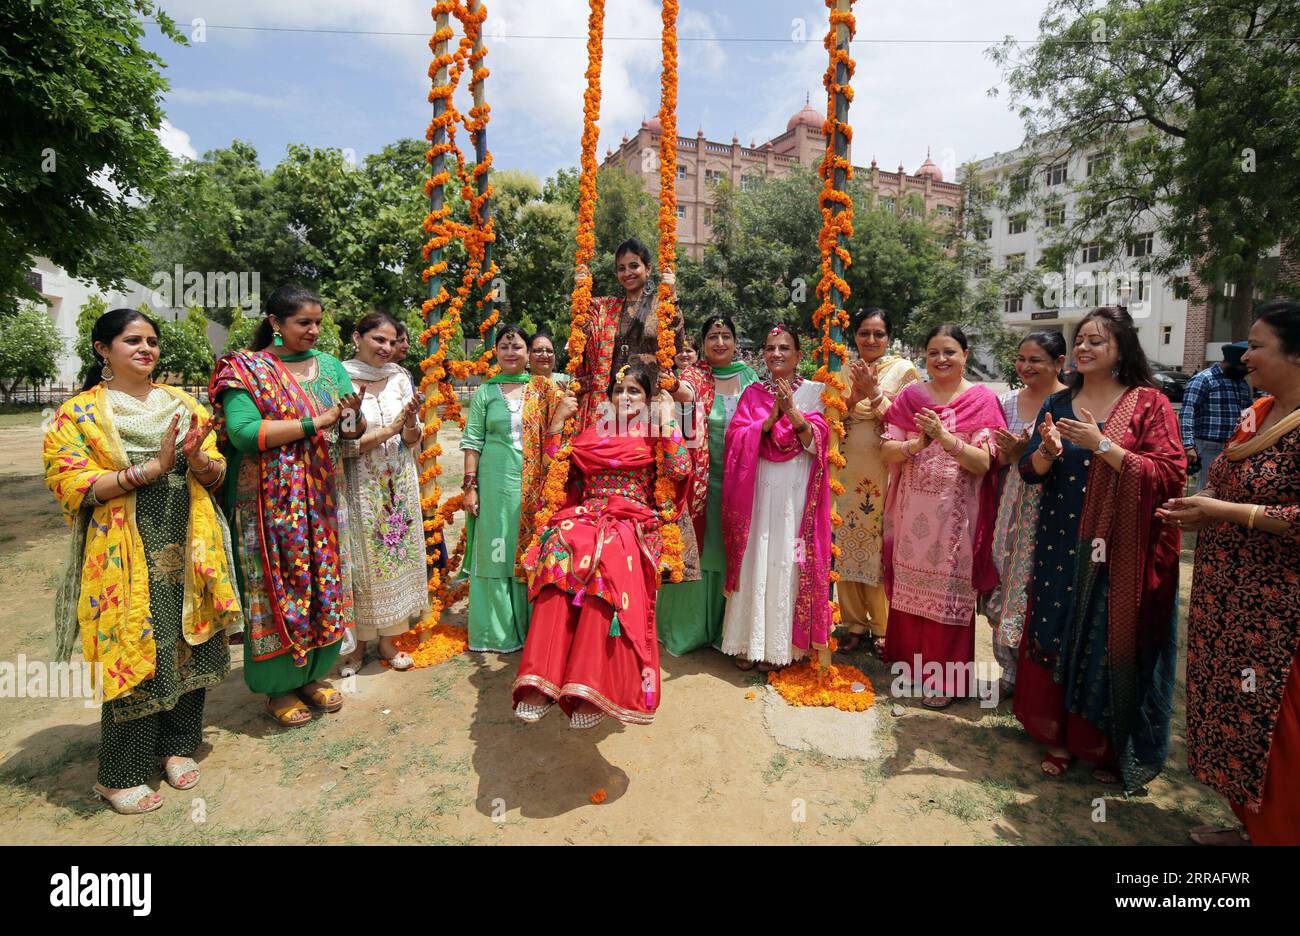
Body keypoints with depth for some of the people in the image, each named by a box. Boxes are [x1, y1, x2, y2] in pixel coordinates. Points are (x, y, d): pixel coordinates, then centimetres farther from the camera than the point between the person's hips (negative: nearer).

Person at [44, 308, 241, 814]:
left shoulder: (183, 403, 12)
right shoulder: (78, 412, 1)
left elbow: (217, 471, 9)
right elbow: (68, 484, -10)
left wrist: (197, 460, -14)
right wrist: (151, 469, -20)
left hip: (188, 548, 4)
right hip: (126, 555, -4)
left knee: (191, 649, 9)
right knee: (136, 657, 0)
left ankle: (177, 744, 30)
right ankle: (118, 776, 19)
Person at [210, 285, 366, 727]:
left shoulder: (330, 365, 9)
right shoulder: (247, 369, -5)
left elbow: (353, 430, 5)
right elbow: (243, 432, -20)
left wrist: (352, 417, -18)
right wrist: (315, 423, -20)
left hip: (324, 500, 5)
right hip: (271, 504, -4)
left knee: (324, 584, 10)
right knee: (276, 589, 5)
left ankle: (314, 673, 28)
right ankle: (277, 686, 22)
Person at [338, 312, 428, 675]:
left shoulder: (400, 378, 4)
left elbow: (413, 440, 6)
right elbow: (341, 445, -12)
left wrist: (411, 422, -15)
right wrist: (389, 430, -17)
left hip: (399, 486, 4)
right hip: (358, 488, -3)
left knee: (395, 556, 8)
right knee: (360, 561, 5)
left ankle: (388, 638, 23)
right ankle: (357, 642, 23)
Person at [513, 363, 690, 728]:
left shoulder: (653, 435, 13)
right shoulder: (590, 432, 22)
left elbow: (679, 470, -6)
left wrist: (667, 416, -2)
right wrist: (558, 419, 13)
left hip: (632, 523, -2)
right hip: (585, 516, 3)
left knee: (608, 560, -37)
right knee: (560, 550, -32)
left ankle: (591, 687, -35)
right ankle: (542, 680, -33)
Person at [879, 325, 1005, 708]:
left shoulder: (982, 399, -1)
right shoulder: (910, 396, 6)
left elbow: (984, 463, -9)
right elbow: (886, 452, 0)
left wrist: (945, 437, -22)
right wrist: (917, 444, -18)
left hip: (956, 515, -2)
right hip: (912, 511, 2)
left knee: (949, 590, 5)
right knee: (909, 586, 10)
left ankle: (944, 677, 21)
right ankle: (909, 661, 29)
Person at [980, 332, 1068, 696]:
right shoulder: (1009, 401, 9)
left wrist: (1029, 452, -19)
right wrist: (1007, 454, -6)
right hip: (1012, 506, 5)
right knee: (1007, 583, 8)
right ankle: (1010, 672, 24)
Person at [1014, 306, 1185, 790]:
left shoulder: (1149, 404, -2)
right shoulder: (1058, 404, 9)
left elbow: (1169, 476, -12)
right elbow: (1029, 471, 5)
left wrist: (1102, 444, -20)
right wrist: (1048, 451, -16)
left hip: (1120, 552, -3)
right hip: (1061, 548, 3)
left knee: (1113, 647, 5)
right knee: (1057, 639, 8)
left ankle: (1113, 750, 24)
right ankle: (1060, 736, 24)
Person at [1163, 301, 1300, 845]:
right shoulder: (1254, 415, 9)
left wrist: (1223, 511, -21)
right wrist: (1199, 508, 4)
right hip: (1224, 596, 8)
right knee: (1229, 710, 17)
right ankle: (1247, 823, 34)